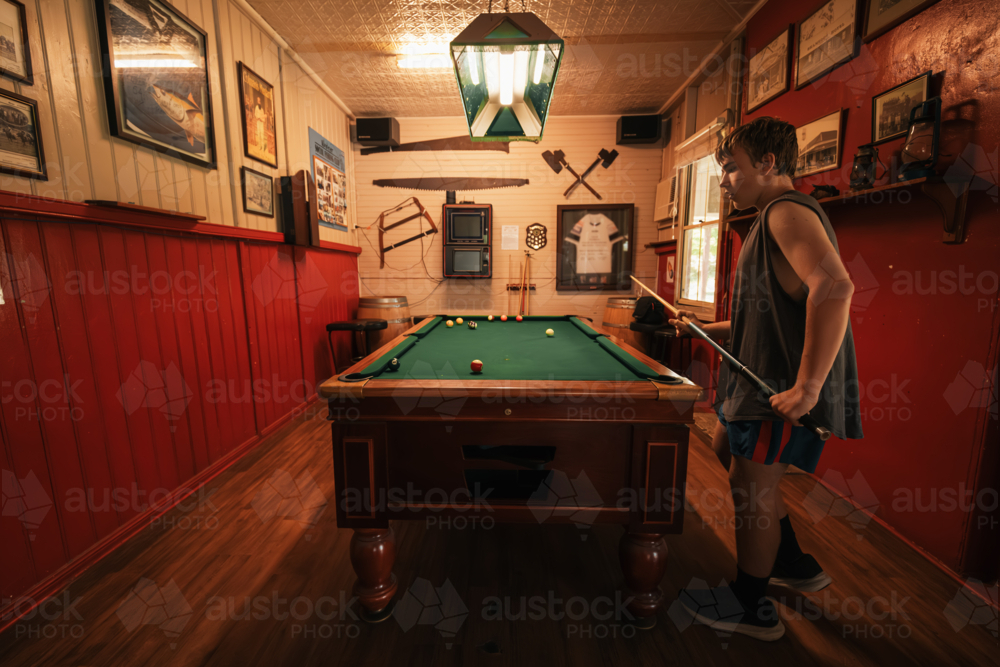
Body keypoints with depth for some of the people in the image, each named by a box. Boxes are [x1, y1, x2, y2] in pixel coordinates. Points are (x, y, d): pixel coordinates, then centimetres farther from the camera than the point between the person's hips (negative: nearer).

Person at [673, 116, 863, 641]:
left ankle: (750, 607, 23)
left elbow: (834, 287, -29)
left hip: (785, 385, -11)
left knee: (752, 484, 0)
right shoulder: (771, 219, 19)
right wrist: (706, 329, 18)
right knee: (726, 447, 21)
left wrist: (807, 387, -31)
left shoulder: (788, 212, -13)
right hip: (761, 376, 11)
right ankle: (796, 565, 36)